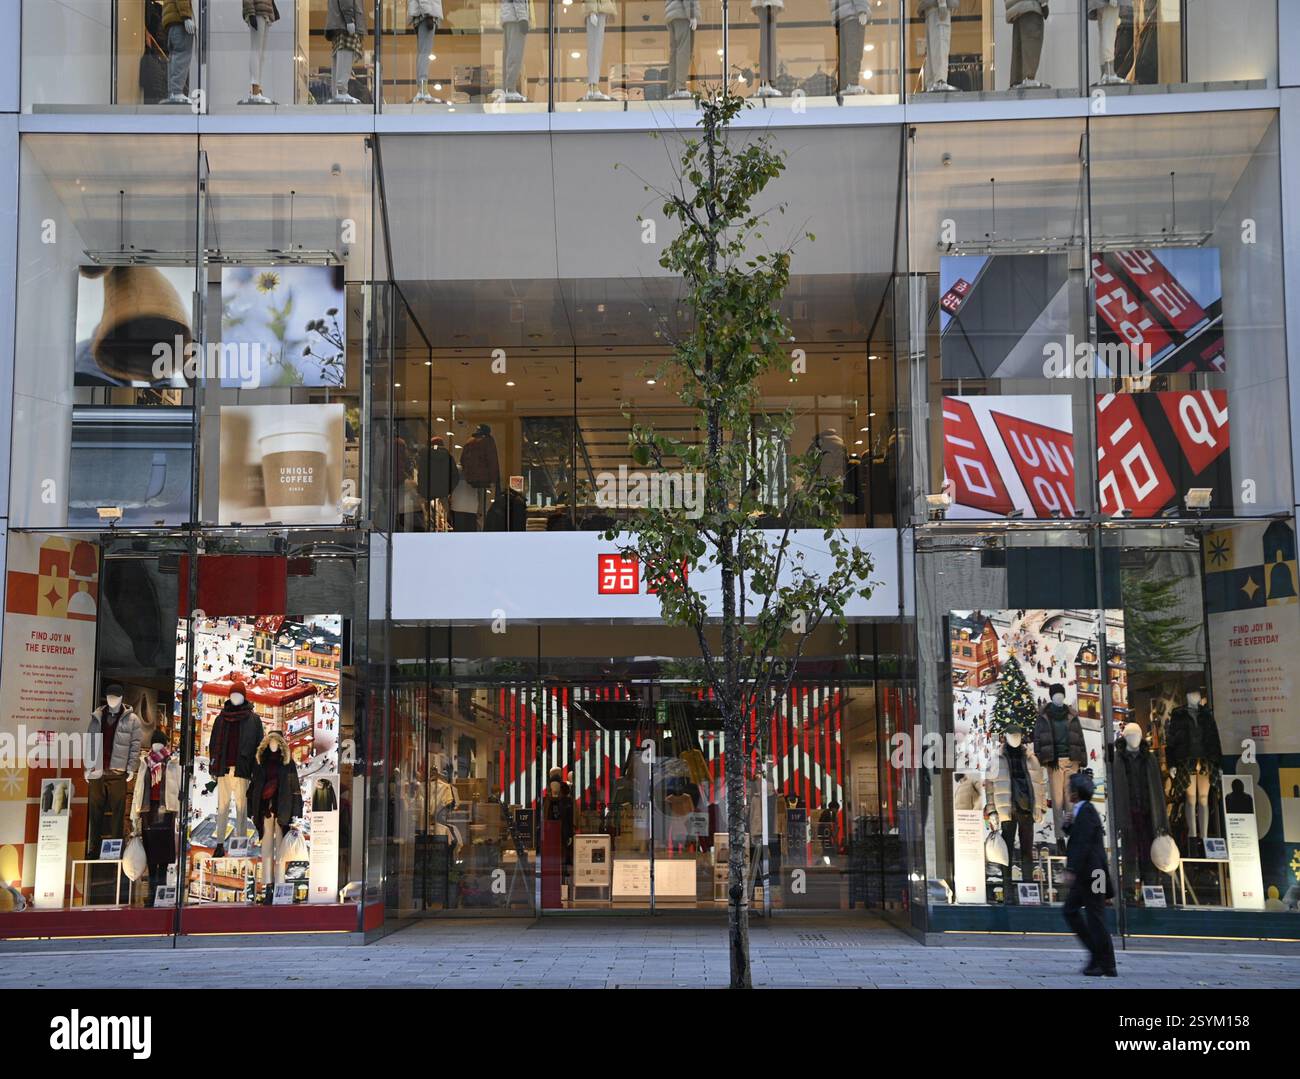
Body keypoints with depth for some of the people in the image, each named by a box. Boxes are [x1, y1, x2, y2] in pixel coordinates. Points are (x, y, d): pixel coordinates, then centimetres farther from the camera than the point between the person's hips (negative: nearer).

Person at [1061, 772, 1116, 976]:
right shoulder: (1081, 811, 16)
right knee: (1070, 909, 12)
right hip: (1084, 875, 10)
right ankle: (1097, 952, 15)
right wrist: (1069, 824, 6)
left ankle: (1107, 966, -1)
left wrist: (1071, 871, -24)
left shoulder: (1086, 811, -15)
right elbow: (1077, 839, 24)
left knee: (1095, 917, -6)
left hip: (1090, 873, -10)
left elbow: (1083, 844, -22)